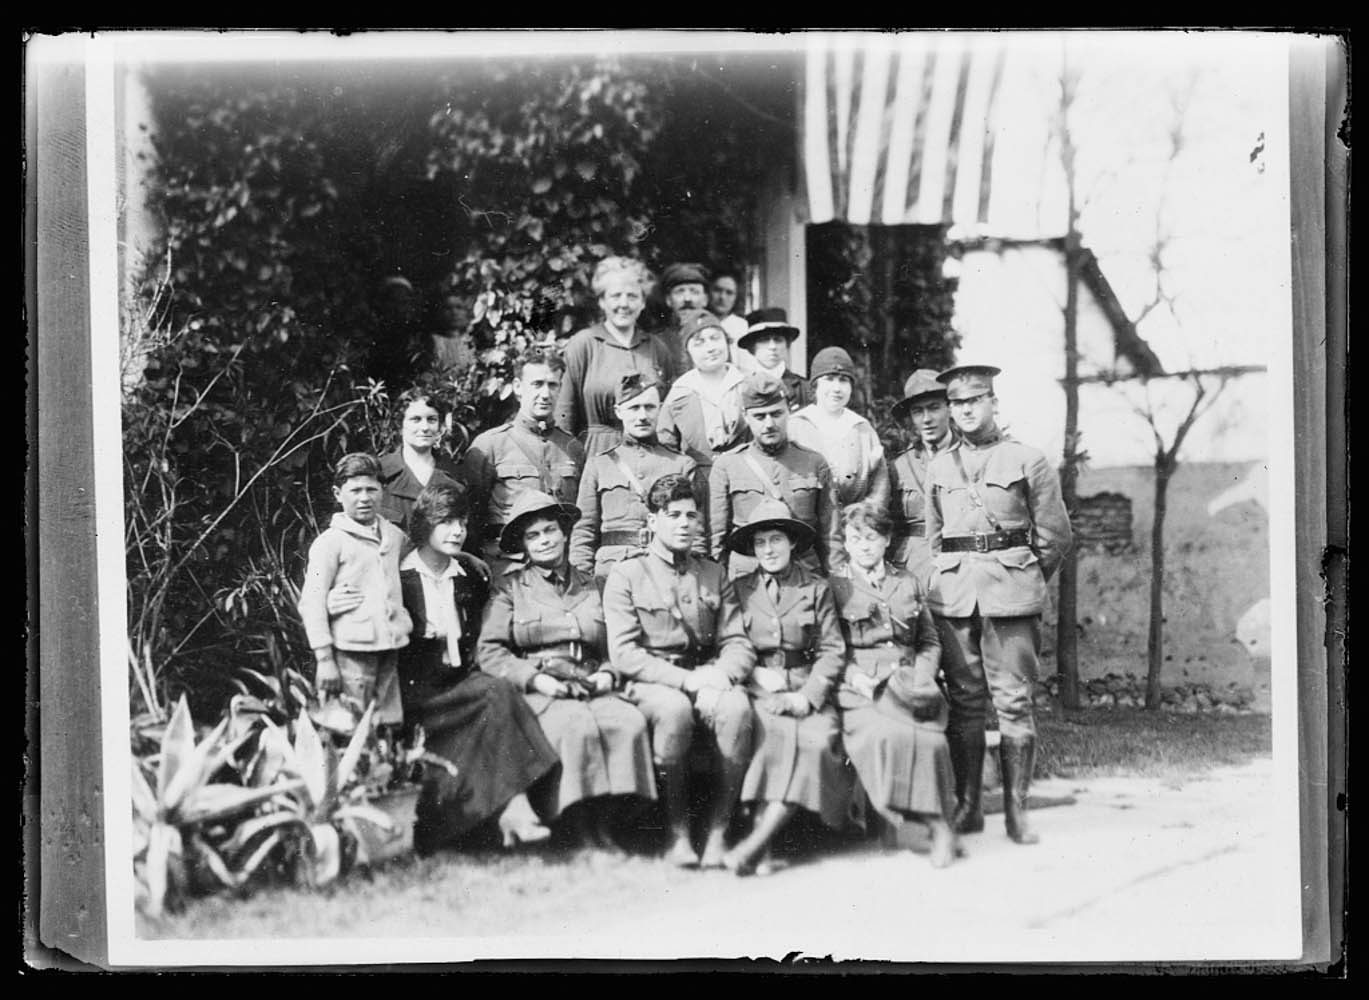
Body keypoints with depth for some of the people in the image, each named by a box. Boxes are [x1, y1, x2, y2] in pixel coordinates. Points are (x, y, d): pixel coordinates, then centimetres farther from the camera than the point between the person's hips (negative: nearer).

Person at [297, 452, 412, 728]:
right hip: (350, 652, -5)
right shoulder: (330, 542, -4)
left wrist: (405, 623, 13)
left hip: (390, 647, 5)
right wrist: (324, 660, -11)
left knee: (391, 728, 4)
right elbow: (311, 603, -7)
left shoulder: (395, 536, 13)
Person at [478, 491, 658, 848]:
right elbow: (489, 652, 2)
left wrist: (607, 673, 1)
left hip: (592, 688, 3)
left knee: (632, 722, -29)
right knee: (579, 727, -35)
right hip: (536, 694, -3)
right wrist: (536, 678, -11)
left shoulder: (590, 586, 22)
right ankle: (584, 833, -26)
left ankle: (607, 828, -25)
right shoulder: (510, 589, 12)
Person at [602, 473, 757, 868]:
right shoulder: (626, 576, 6)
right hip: (651, 683, -3)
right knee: (674, 709, -37)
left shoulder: (714, 575, 18)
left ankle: (717, 832, -25)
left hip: (707, 679, 3)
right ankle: (678, 832, -24)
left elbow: (738, 644, 11)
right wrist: (685, 679, -16)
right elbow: (624, 654, -5)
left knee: (737, 707, -32)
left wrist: (722, 674, -13)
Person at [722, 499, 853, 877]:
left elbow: (832, 651, 6)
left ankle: (758, 840, -35)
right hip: (756, 689, 0)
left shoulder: (817, 589, 12)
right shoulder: (739, 590, 13)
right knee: (774, 733, -33)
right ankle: (762, 839, -30)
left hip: (808, 692, 0)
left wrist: (807, 697, -9)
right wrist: (759, 684, -10)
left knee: (818, 739, -31)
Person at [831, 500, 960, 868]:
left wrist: (921, 677, 3)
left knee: (929, 738, -30)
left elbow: (930, 643, 22)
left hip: (908, 684, 2)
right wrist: (861, 680, -10)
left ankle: (940, 825, -20)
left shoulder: (908, 584, 22)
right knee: (887, 734, -35)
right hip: (861, 692, -2)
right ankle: (935, 824, -26)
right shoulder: (834, 586, 12)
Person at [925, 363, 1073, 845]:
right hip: (952, 595, 3)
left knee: (1014, 701, -4)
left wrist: (1023, 580, 10)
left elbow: (1056, 535, 7)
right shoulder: (938, 467, 13)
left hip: (1012, 592, -3)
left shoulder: (1028, 461, 4)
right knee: (963, 702, 3)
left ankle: (1017, 810, 0)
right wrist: (951, 579, 13)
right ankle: (967, 806, 8)